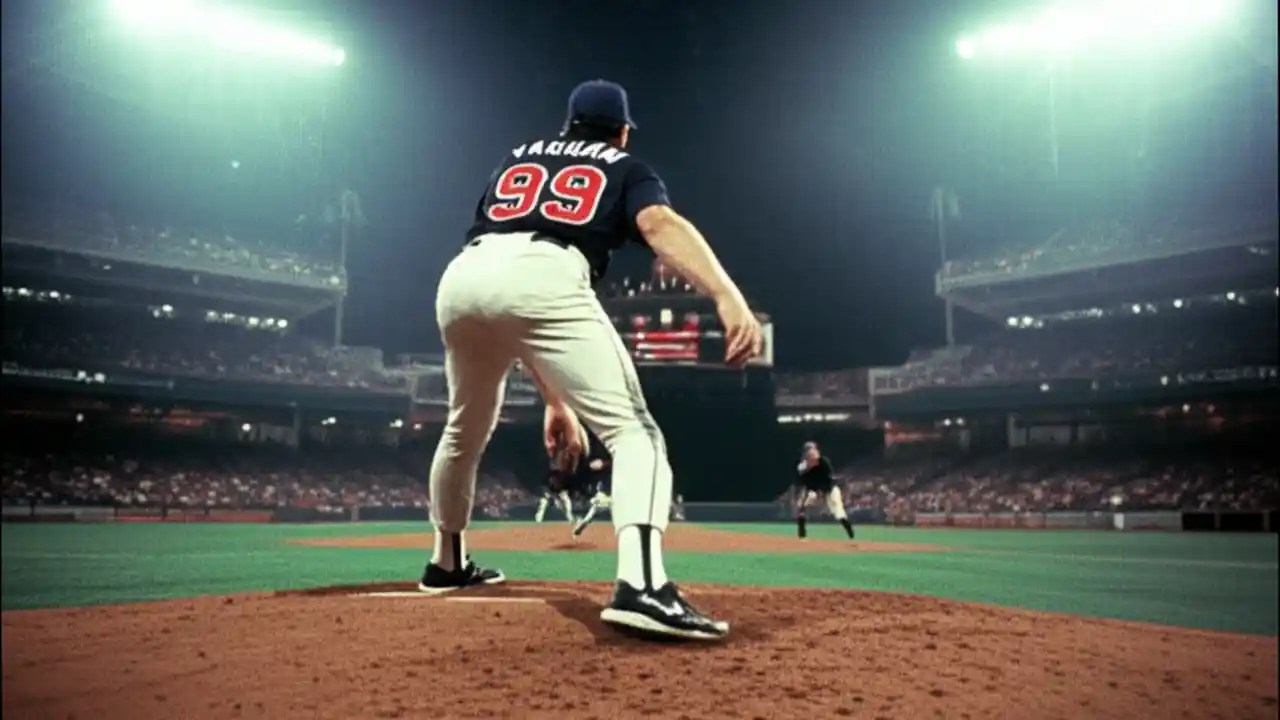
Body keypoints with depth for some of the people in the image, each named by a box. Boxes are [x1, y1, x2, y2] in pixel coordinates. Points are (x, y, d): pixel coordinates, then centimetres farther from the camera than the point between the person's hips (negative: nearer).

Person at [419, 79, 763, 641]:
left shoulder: (517, 159, 37)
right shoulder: (625, 168, 24)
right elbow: (660, 224, -3)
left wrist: (554, 398, 30)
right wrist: (728, 297, -21)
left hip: (461, 279, 6)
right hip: (542, 279, -5)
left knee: (466, 430, 28)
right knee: (633, 430, -5)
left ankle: (447, 563, 44)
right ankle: (641, 585, -27)